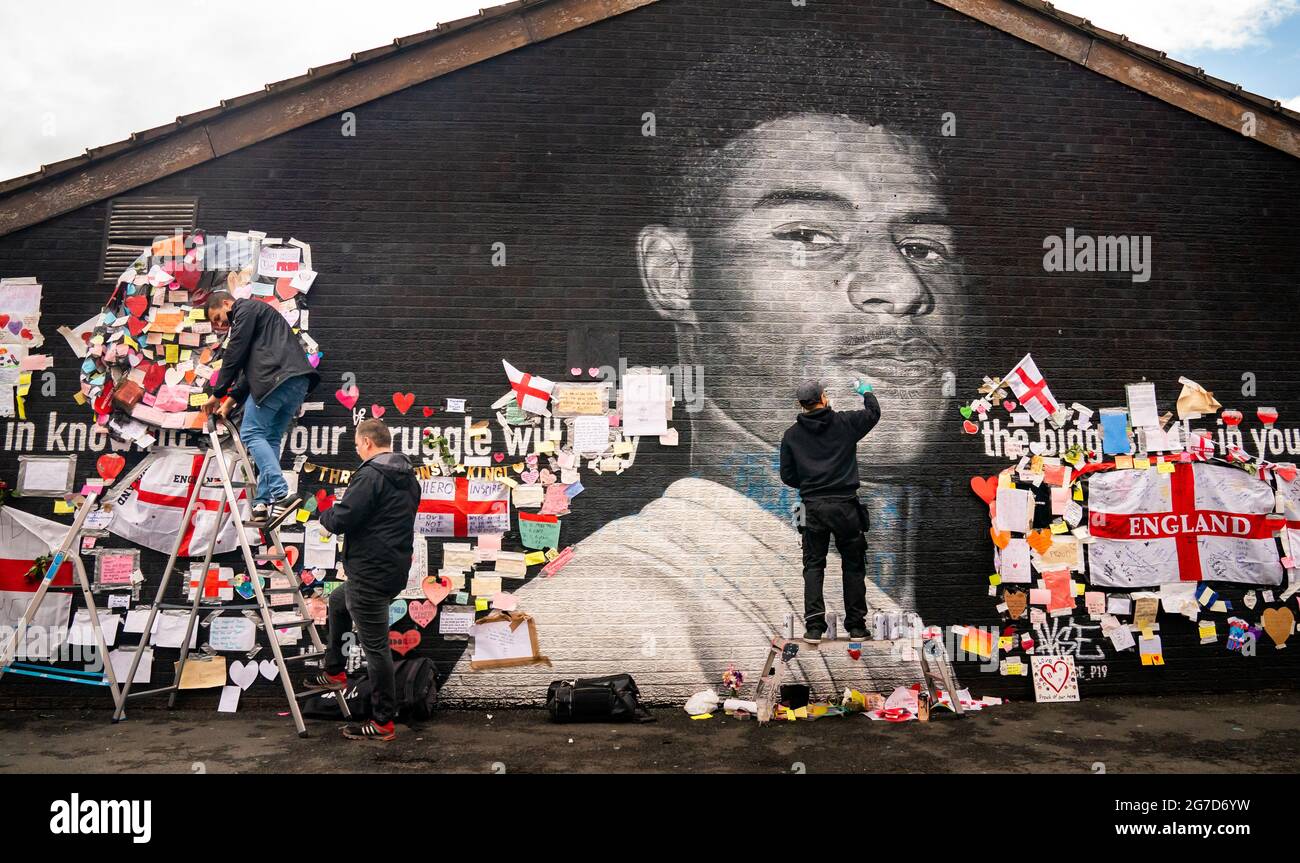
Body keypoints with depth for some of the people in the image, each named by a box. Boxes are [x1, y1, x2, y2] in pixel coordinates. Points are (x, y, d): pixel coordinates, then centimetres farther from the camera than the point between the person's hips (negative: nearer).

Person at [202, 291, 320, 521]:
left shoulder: (246, 308, 7)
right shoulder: (256, 316, 35)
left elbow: (235, 354, 0)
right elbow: (249, 367, 31)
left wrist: (217, 394, 7)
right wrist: (230, 401, 24)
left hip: (276, 377, -9)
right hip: (299, 381, 9)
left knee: (251, 433, -6)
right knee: (270, 438, 10)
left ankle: (280, 492, -19)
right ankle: (264, 502, 5)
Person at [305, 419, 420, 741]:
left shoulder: (371, 475, -17)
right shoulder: (409, 477, 12)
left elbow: (341, 520, -20)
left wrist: (325, 516, 4)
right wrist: (336, 516, 19)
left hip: (370, 573, -10)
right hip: (395, 569, 10)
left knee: (375, 645, -2)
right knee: (337, 602, 31)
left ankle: (383, 723, 6)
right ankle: (335, 672, 40)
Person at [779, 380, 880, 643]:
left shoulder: (792, 435, 4)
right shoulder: (844, 422, 0)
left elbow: (787, 475, 7)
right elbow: (873, 413, 19)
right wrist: (866, 392, 39)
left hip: (813, 507, 1)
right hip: (844, 505, -1)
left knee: (813, 566, 8)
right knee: (853, 565, 10)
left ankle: (814, 626, 1)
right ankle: (856, 626, 14)